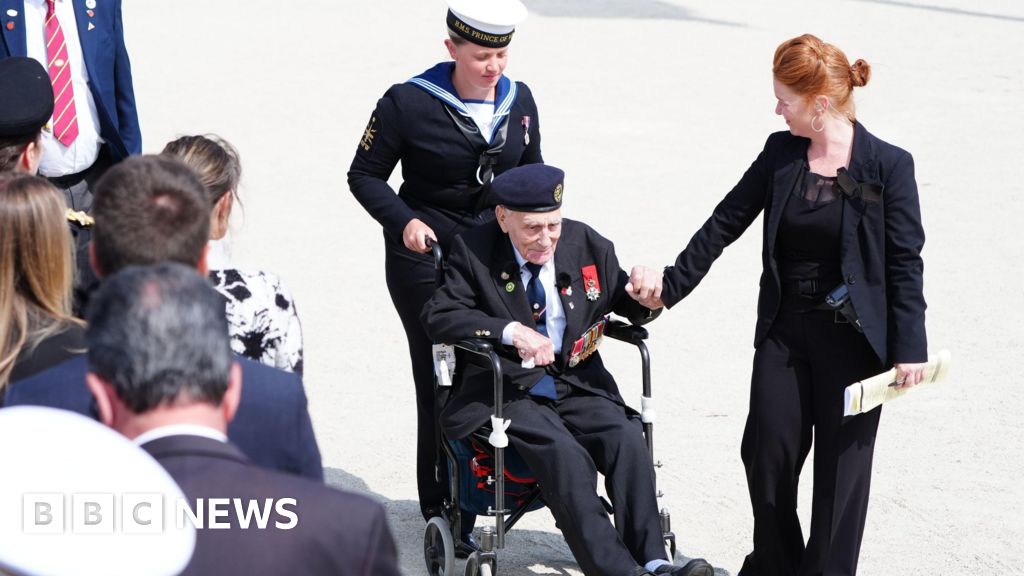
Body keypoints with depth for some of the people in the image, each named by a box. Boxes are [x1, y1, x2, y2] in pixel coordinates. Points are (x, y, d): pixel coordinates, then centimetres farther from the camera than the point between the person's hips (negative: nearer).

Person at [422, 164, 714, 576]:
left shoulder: (586, 245, 6)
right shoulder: (474, 251, -2)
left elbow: (631, 311, 16)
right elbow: (437, 316, -10)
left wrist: (646, 296, -11)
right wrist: (511, 331, -22)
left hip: (577, 385, 3)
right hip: (509, 391, -3)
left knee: (626, 439, -26)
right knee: (565, 454, -31)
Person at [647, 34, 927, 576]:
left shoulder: (888, 165, -11)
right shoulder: (780, 152, 2)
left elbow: (905, 263, -9)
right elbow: (726, 222, 8)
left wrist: (910, 348, -12)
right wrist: (671, 284, 6)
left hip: (852, 338, -4)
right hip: (785, 329, 4)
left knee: (841, 463, 3)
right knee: (767, 454, 7)